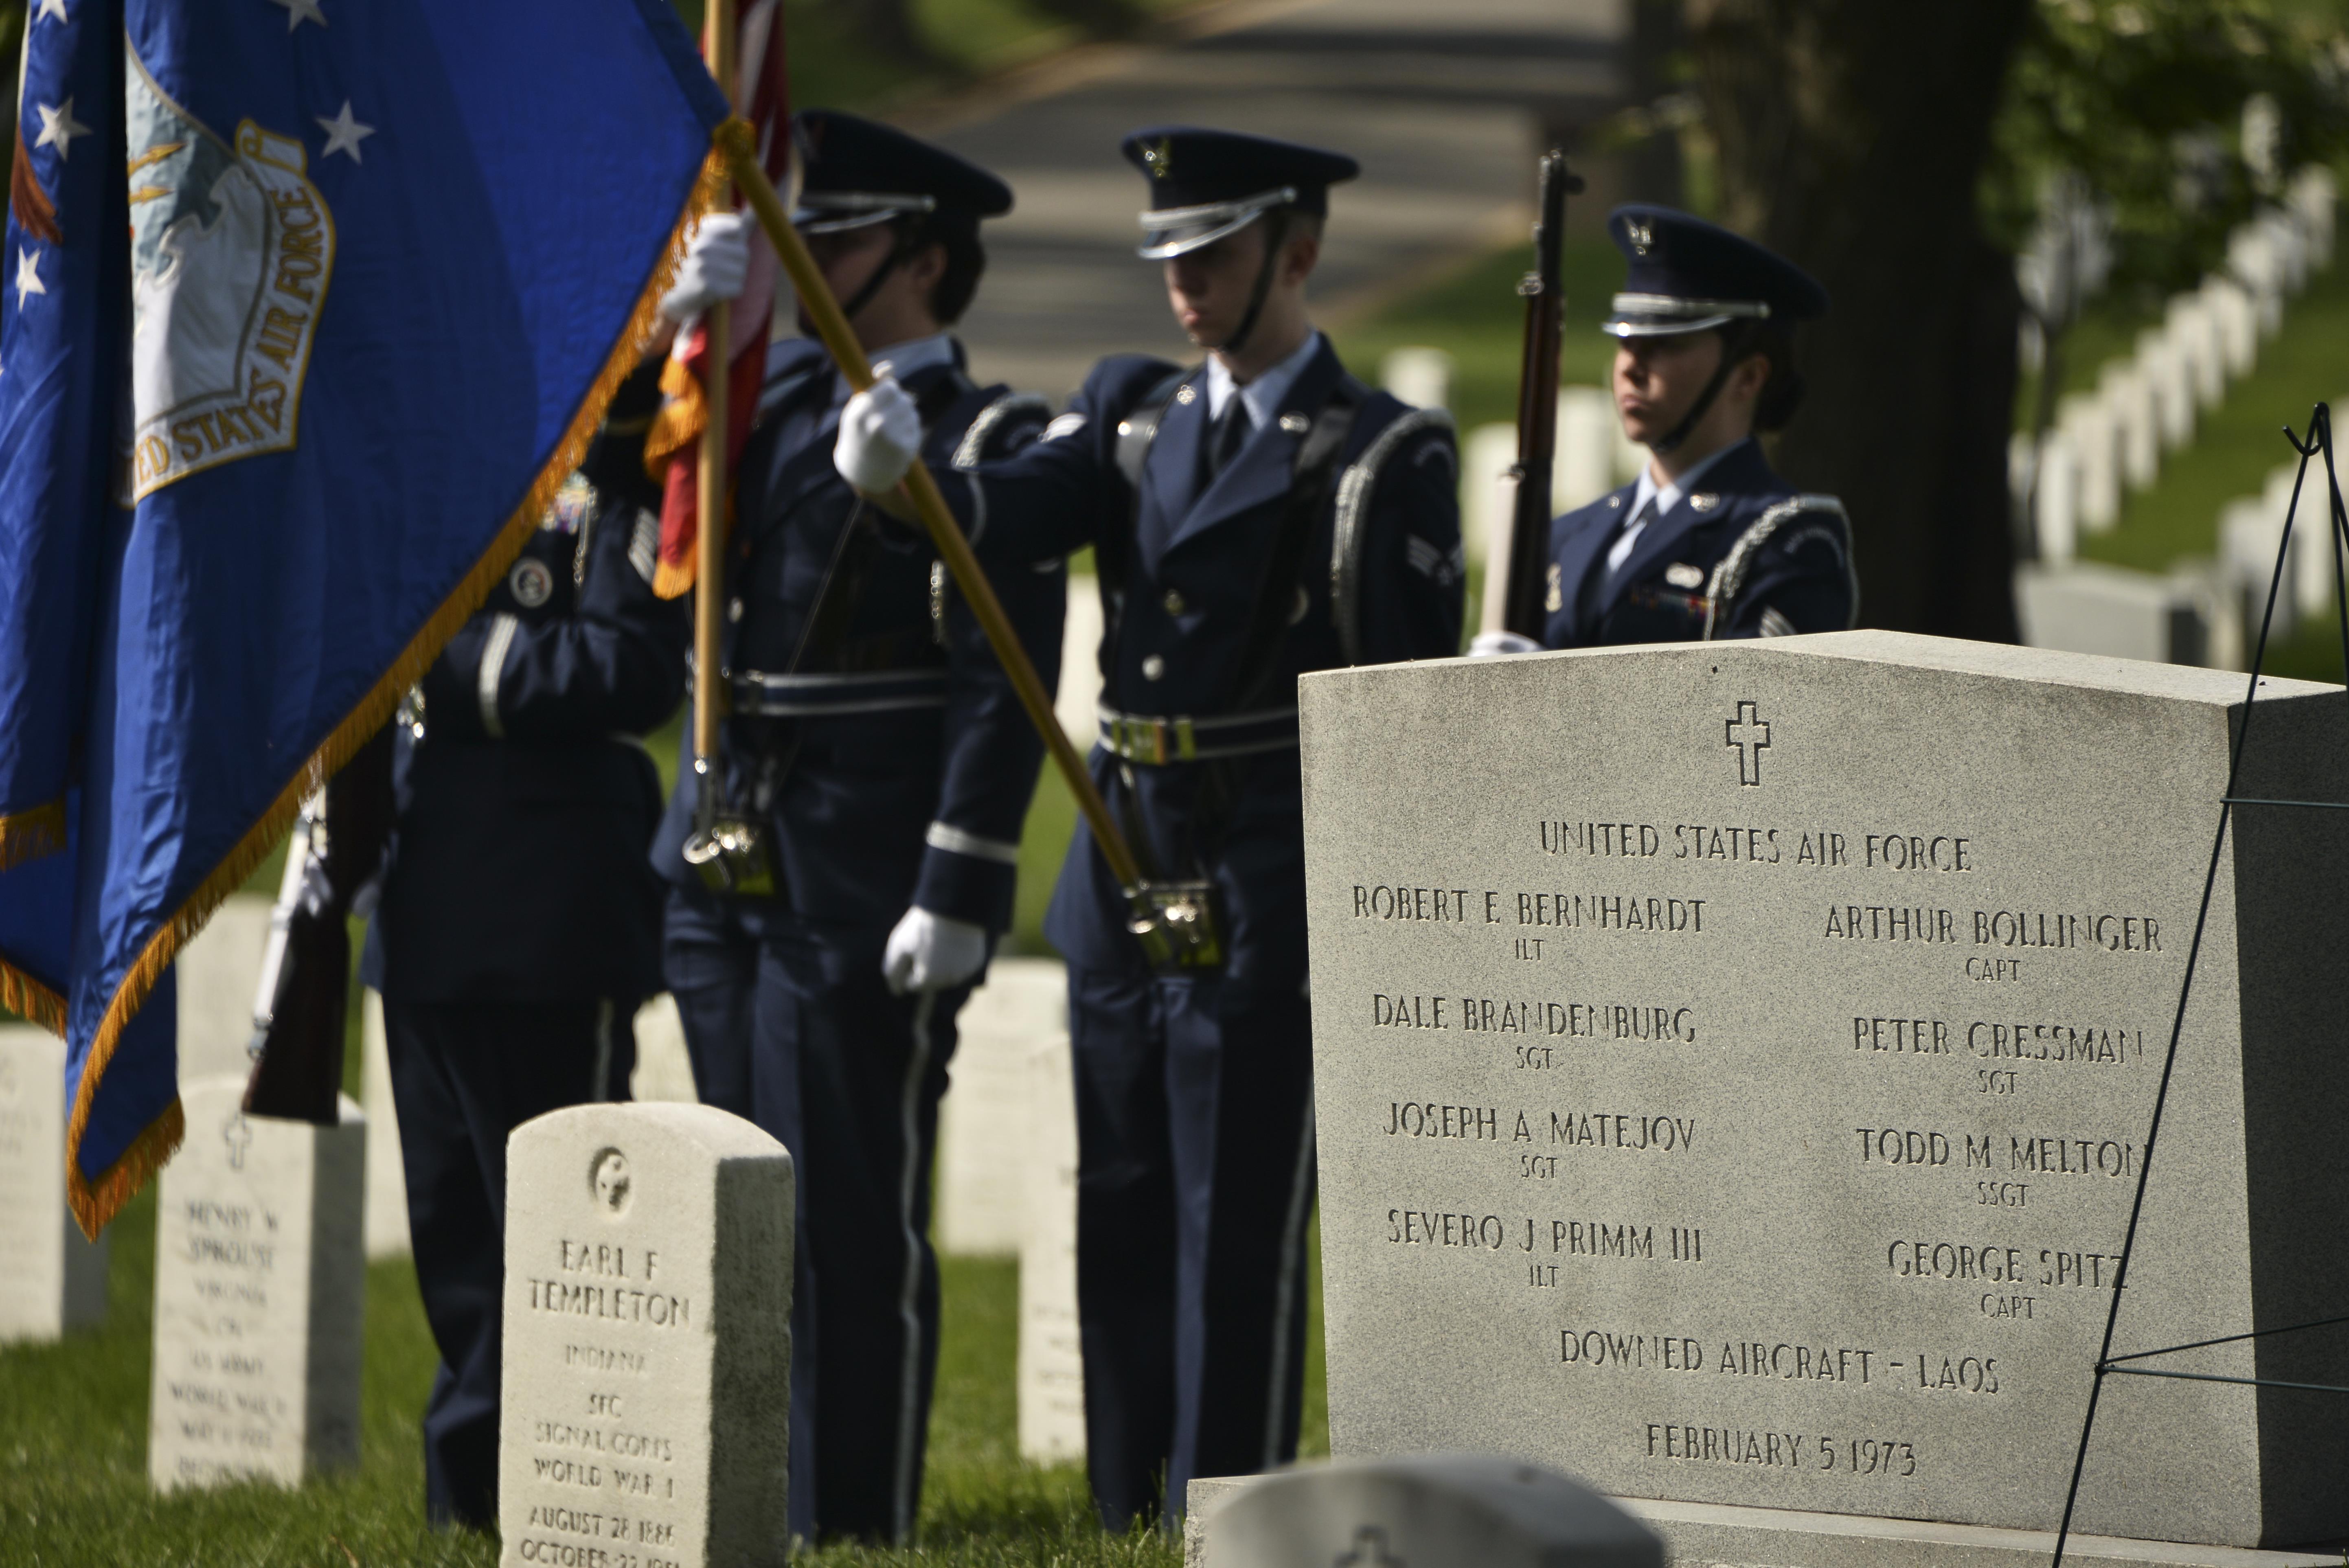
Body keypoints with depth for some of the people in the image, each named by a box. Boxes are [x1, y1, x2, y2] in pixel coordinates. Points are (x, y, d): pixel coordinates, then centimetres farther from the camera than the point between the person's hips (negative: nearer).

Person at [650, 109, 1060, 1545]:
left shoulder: (991, 444, -6)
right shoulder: (777, 396, 15)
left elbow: (1009, 688, -12)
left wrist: (957, 896, -18)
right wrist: (686, 316, -7)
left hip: (864, 886, -7)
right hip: (726, 870, 7)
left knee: (858, 1217, -4)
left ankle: (859, 1528, 0)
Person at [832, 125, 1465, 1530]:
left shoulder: (1382, 455, -4)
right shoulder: (1134, 410, 13)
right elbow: (1020, 514, -5)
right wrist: (907, 475, -27)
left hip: (1270, 886, -6)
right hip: (1124, 867, 6)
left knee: (1238, 1232, -5)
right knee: (1123, 1228, 10)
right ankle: (1129, 1527, 18)